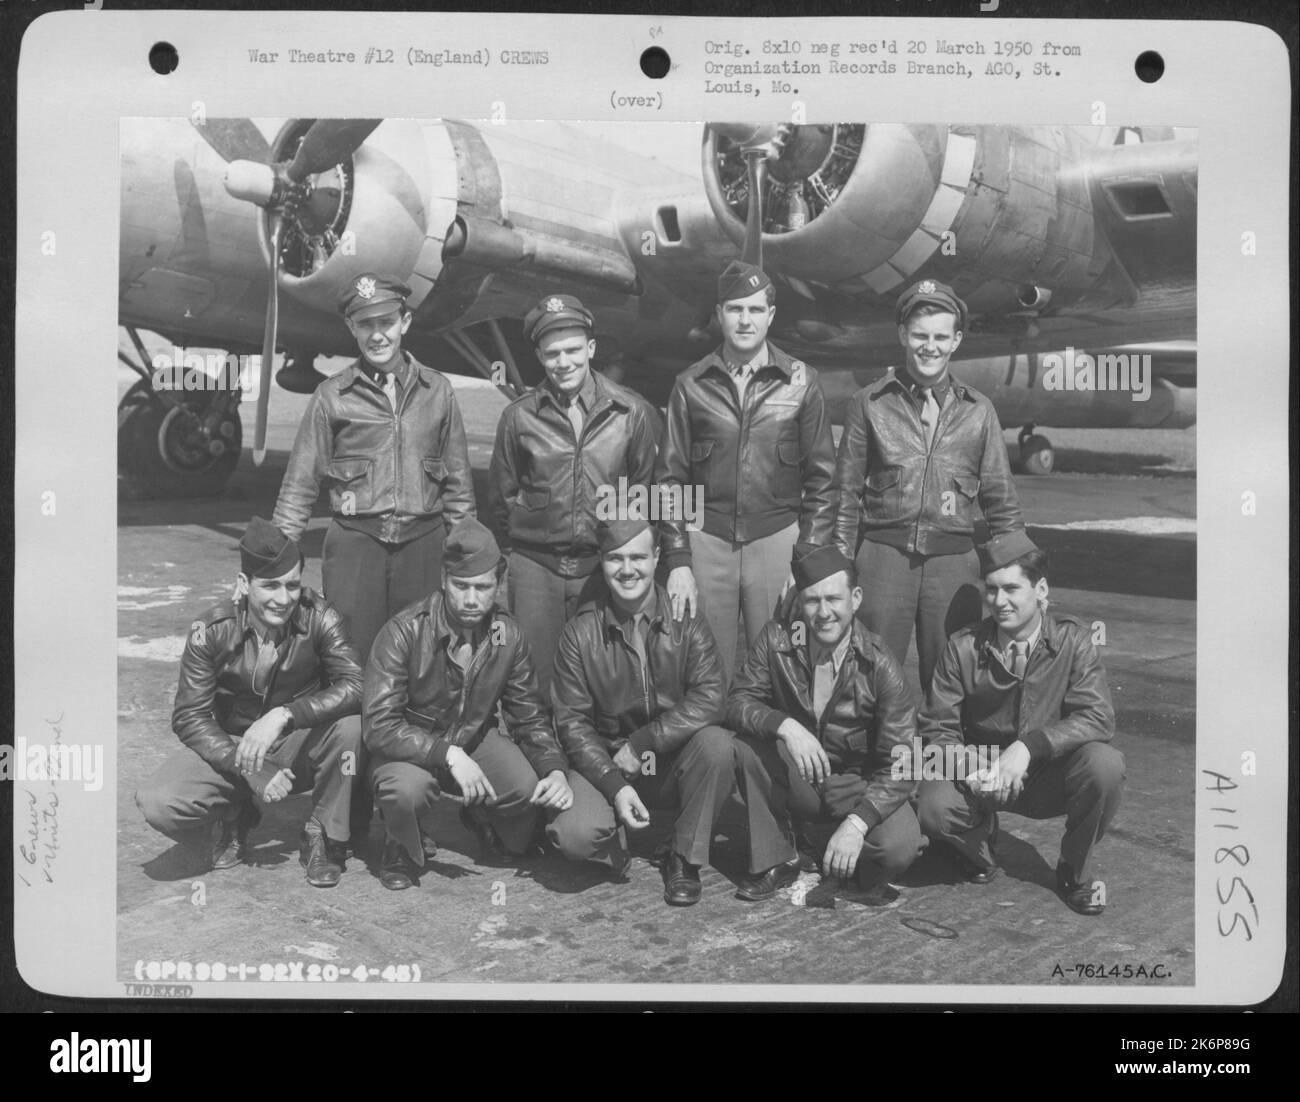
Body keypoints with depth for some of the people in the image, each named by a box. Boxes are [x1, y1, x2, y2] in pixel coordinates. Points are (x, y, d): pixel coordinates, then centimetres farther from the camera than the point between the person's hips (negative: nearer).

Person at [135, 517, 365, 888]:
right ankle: (231, 819, 10)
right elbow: (190, 717, -14)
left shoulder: (318, 617, -17)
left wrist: (284, 715, -41)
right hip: (230, 746, 0)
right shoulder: (213, 630, -15)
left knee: (350, 724, -32)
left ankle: (325, 838, -8)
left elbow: (356, 686, -27)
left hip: (301, 746, 0)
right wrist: (252, 772, -27)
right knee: (158, 803, -26)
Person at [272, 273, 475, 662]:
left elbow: (458, 481, 12)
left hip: (423, 543, 2)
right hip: (354, 542, -1)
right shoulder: (332, 395, 3)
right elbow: (300, 483, 5)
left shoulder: (437, 390, 8)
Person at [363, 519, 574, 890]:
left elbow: (530, 717, -1)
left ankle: (482, 820, 17)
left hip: (475, 741, 4)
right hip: (411, 748, -4)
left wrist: (556, 770, -20)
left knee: (532, 788, -22)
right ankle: (402, 848, 1)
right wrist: (449, 755, -39)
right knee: (408, 787, -37)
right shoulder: (404, 632, -24)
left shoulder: (508, 635, -10)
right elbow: (379, 727, -28)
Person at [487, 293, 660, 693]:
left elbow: (649, 487, 9)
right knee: (535, 678, 2)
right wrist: (520, 543, 12)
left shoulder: (633, 412, -1)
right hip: (535, 563, 0)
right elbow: (501, 495, 12)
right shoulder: (519, 416, 2)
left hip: (604, 564, 0)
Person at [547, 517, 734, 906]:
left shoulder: (685, 620, -6)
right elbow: (572, 721, -7)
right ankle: (615, 846, 12)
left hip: (675, 762, 1)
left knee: (716, 743, -31)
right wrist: (614, 786, -20)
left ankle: (685, 858, -7)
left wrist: (640, 744, -22)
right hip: (605, 763, -1)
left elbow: (708, 700, -17)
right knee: (573, 834, -28)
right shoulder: (580, 632, -5)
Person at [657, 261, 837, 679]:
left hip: (777, 539, 0)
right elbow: (671, 479, 6)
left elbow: (821, 478, 5)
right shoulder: (691, 385, 5)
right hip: (707, 541, 1)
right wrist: (678, 562, -2)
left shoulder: (800, 382, 3)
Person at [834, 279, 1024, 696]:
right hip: (883, 555, -1)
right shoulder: (869, 404, 7)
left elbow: (1001, 502, 12)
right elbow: (846, 494, 7)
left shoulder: (978, 411, 11)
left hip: (954, 561, 1)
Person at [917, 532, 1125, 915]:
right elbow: (937, 729, -6)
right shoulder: (964, 647, -8)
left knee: (1105, 764, -31)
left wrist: (1029, 746, -34)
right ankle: (979, 846, 9)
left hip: (1050, 777, 1)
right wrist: (969, 769, -27)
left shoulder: (1072, 640, -10)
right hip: (981, 779, 0)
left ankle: (1073, 871, -2)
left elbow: (1098, 718, -20)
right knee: (934, 807, -32)